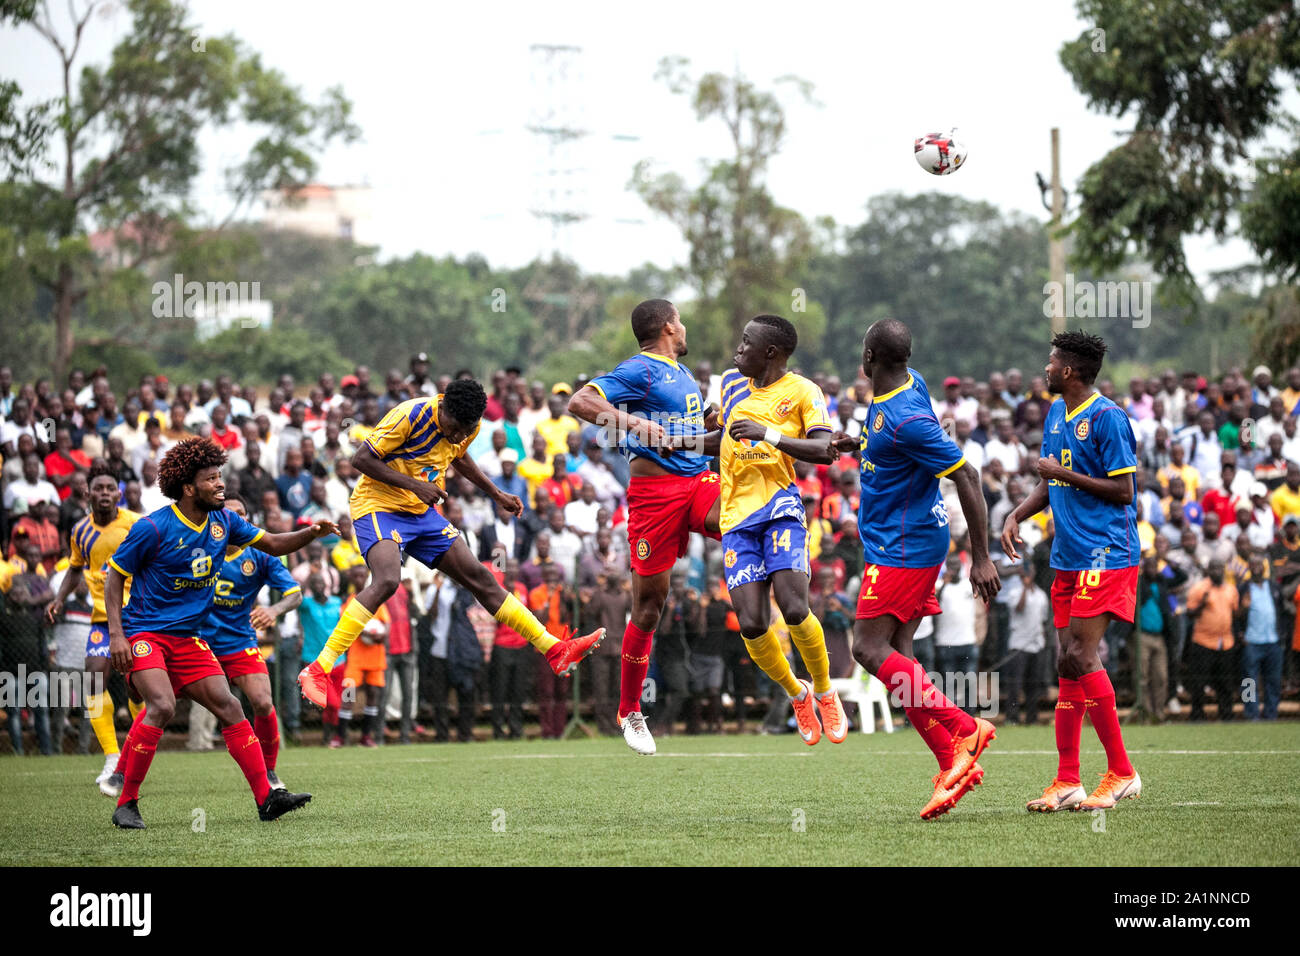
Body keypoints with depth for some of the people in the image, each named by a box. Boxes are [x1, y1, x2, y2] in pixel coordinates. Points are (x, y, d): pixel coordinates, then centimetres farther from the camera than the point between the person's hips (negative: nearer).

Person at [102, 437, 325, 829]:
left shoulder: (223, 521, 5)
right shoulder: (153, 528, -14)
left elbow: (272, 544, 15)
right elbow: (115, 576, -6)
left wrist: (312, 533, -4)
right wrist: (116, 633, -15)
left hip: (187, 638, 7)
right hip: (144, 633, -7)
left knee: (229, 707, -2)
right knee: (162, 705, -25)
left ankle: (266, 797, 0)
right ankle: (126, 804, -15)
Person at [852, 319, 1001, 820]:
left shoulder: (906, 420, -23)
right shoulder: (910, 383, 5)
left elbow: (967, 478, -22)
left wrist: (981, 558, -20)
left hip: (902, 547, -10)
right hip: (891, 543, 10)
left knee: (869, 647, -14)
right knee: (895, 655, 4)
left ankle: (963, 728, -14)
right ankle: (953, 764, 1)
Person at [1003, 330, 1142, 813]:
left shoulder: (1106, 418, -12)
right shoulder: (1056, 413, 16)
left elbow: (1123, 491, -14)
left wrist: (1063, 473, -12)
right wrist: (1016, 516, 10)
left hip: (1105, 555, -9)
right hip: (1068, 557, 9)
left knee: (1080, 656, -16)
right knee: (1070, 665, 7)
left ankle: (1121, 772, -10)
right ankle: (1067, 782, 8)